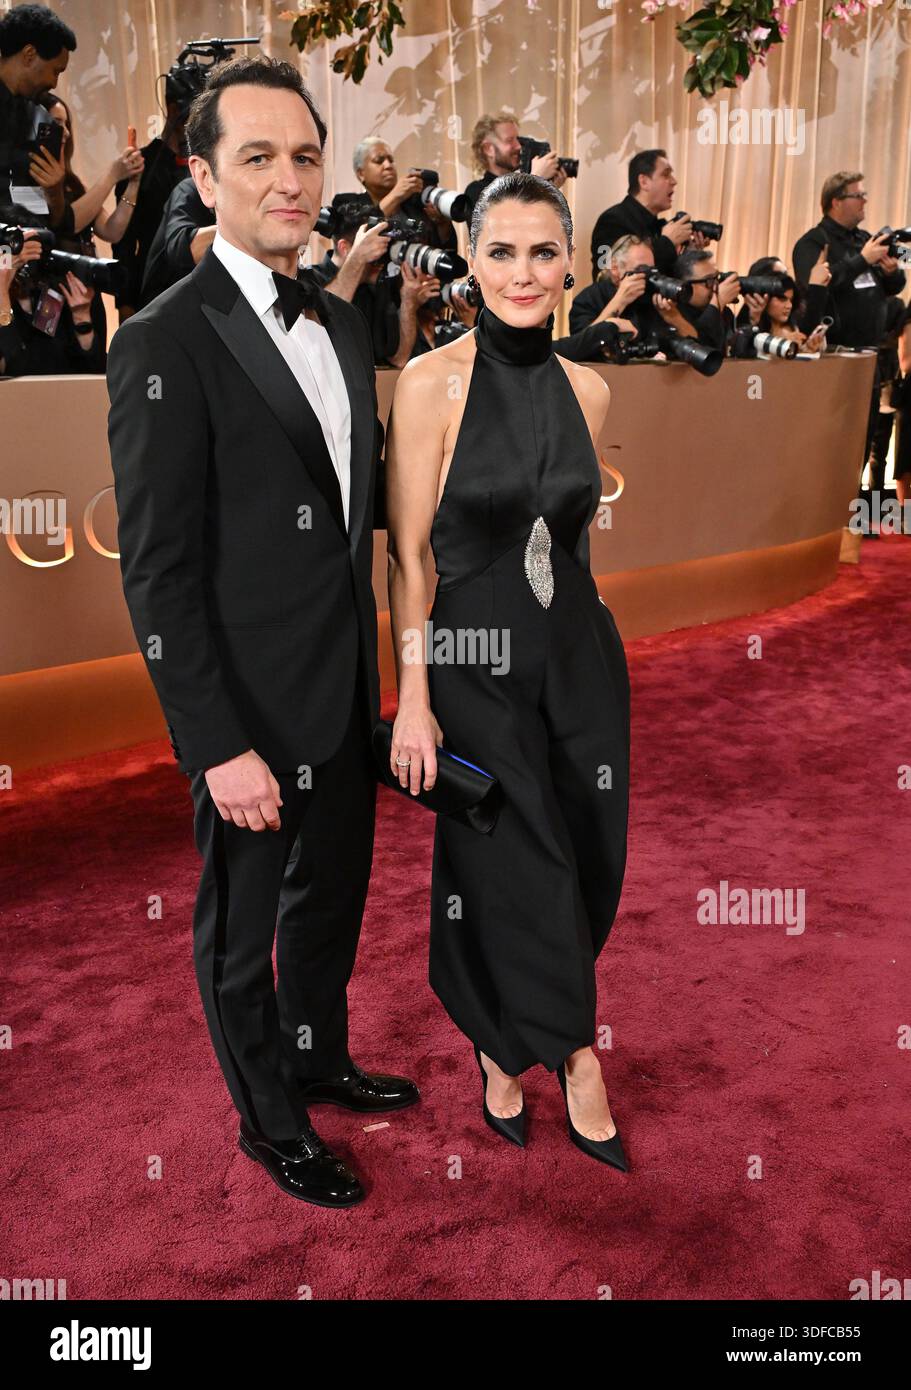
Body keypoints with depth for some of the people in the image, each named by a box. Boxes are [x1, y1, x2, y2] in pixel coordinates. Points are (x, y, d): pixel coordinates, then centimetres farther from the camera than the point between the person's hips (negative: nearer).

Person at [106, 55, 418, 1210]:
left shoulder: (342, 322, 8)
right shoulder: (167, 343, -15)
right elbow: (157, 573, -17)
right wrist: (222, 746, -19)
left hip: (347, 691, 7)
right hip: (253, 711, -7)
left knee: (332, 895, 24)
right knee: (242, 930, 14)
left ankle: (321, 1060, 48)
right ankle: (270, 1123, 37)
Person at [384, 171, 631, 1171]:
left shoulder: (586, 389, 5)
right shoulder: (432, 381, -10)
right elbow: (409, 555, -10)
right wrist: (412, 700, -12)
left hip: (580, 651, 5)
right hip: (476, 661, -5)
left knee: (590, 864, 12)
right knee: (519, 871, 7)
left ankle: (505, 1043, 39)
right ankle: (573, 1053, 34)